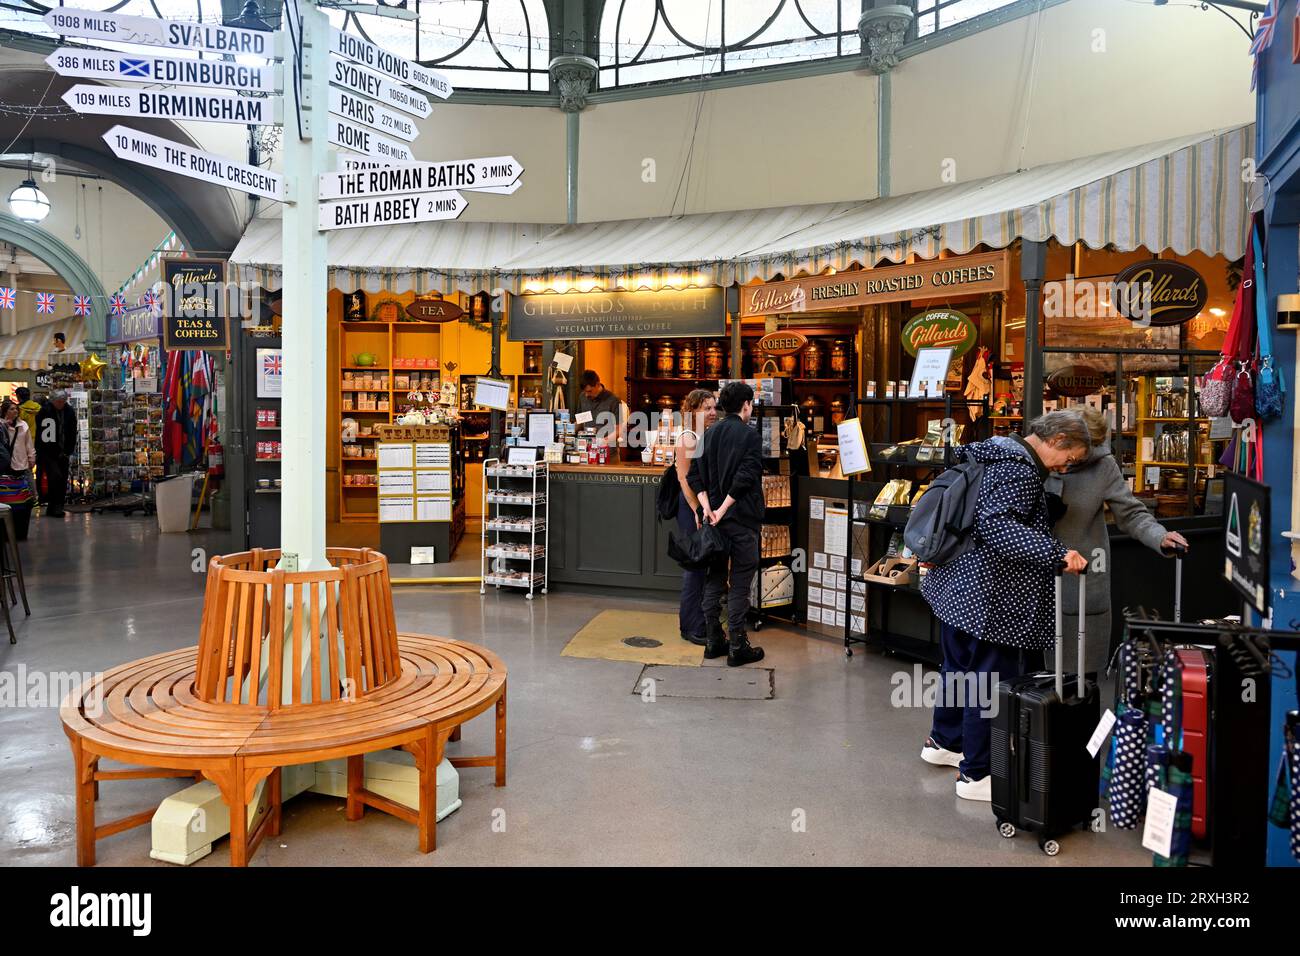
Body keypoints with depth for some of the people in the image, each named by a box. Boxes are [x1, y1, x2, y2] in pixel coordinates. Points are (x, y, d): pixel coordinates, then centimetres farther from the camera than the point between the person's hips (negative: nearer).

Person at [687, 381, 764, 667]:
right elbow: (745, 476, -19)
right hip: (742, 519, -6)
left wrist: (707, 506, -4)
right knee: (740, 583, 0)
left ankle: (713, 641, 19)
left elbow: (695, 475, 4)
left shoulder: (709, 434, 10)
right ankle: (737, 647, 5)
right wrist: (723, 509, -15)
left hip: (715, 518, 6)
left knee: (714, 579, 13)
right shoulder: (749, 434, -9)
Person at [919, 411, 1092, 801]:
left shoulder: (997, 452, 13)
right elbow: (996, 525, -31)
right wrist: (1058, 554, -33)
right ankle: (976, 774, 10)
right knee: (991, 681, 0)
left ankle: (943, 742, 41)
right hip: (988, 596, -11)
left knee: (958, 666, 24)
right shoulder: (1020, 469, -19)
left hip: (956, 583, 11)